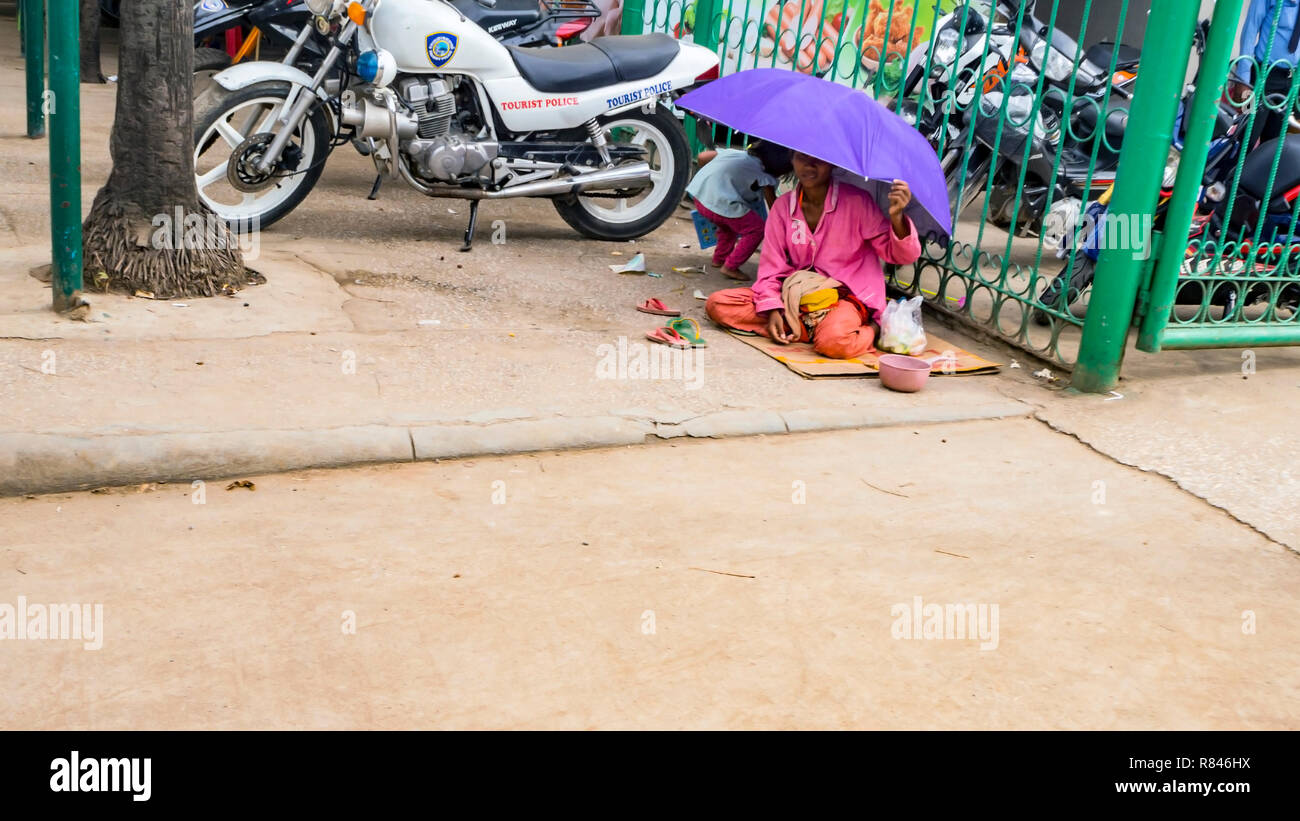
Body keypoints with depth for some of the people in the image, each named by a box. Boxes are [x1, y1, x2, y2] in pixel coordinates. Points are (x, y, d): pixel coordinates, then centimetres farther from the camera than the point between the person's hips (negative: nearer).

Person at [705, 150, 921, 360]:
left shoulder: (856, 201, -9)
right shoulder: (783, 205, 2)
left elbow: (900, 255, -10)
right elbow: (771, 265, 3)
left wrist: (896, 217, -30)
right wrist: (773, 310, -13)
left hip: (846, 295, -5)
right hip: (797, 295, 5)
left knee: (834, 341, -42)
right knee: (717, 304, -16)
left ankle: (872, 329, -5)